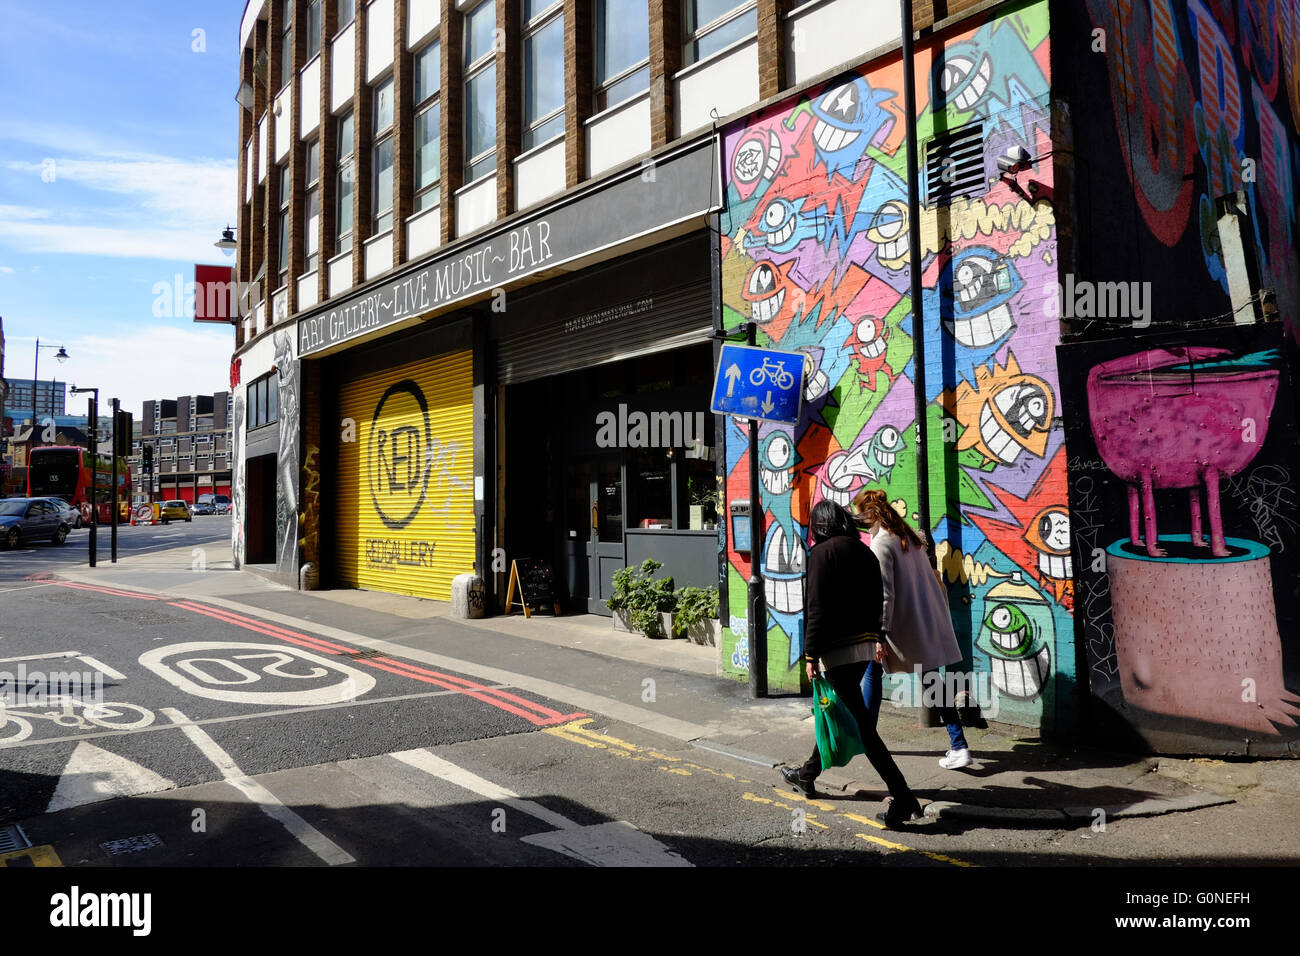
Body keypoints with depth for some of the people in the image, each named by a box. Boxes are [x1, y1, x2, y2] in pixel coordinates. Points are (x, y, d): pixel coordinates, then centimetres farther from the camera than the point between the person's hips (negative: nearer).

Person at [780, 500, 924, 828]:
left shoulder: (822, 553, -10)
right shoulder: (865, 552, 13)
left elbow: (817, 609, -15)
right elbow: (875, 602, 15)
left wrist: (810, 654, -12)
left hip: (839, 648, -9)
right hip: (865, 644, 9)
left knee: (861, 725, -7)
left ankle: (903, 799, -9)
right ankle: (808, 774, 38)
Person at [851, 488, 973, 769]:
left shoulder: (881, 544, -16)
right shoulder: (908, 536, 9)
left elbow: (885, 594, -21)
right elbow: (929, 578, 18)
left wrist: (880, 635, -19)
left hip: (902, 623, -8)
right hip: (929, 619, 8)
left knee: (872, 670, 11)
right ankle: (959, 746, 4)